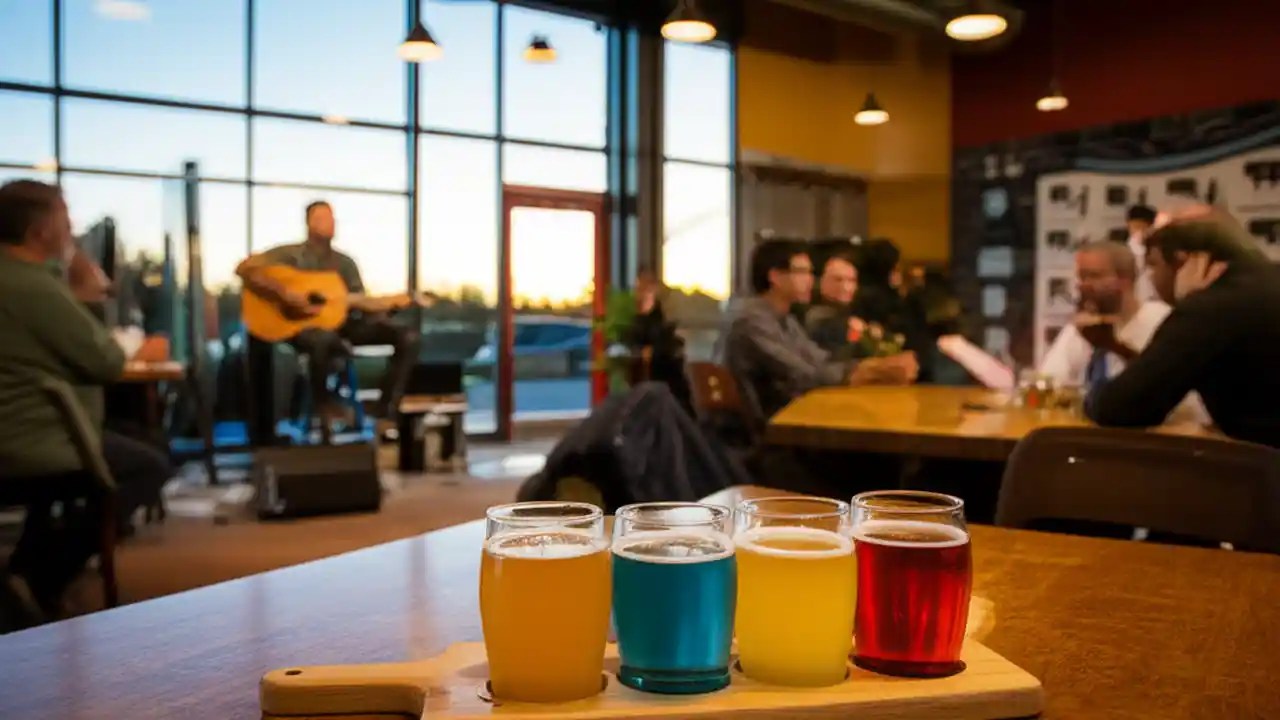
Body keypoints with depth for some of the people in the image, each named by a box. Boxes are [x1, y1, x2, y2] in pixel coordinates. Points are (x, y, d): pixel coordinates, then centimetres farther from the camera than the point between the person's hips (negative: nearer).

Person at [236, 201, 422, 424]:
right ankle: (324, 406, -17)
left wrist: (391, 302, -8)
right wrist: (285, 294, -20)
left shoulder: (345, 263, 16)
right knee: (324, 338, -46)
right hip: (299, 324, -5)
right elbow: (244, 269, -11)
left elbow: (359, 301, 10)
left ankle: (385, 413, -14)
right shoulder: (290, 254, 0)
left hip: (340, 323, 6)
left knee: (407, 336, -12)